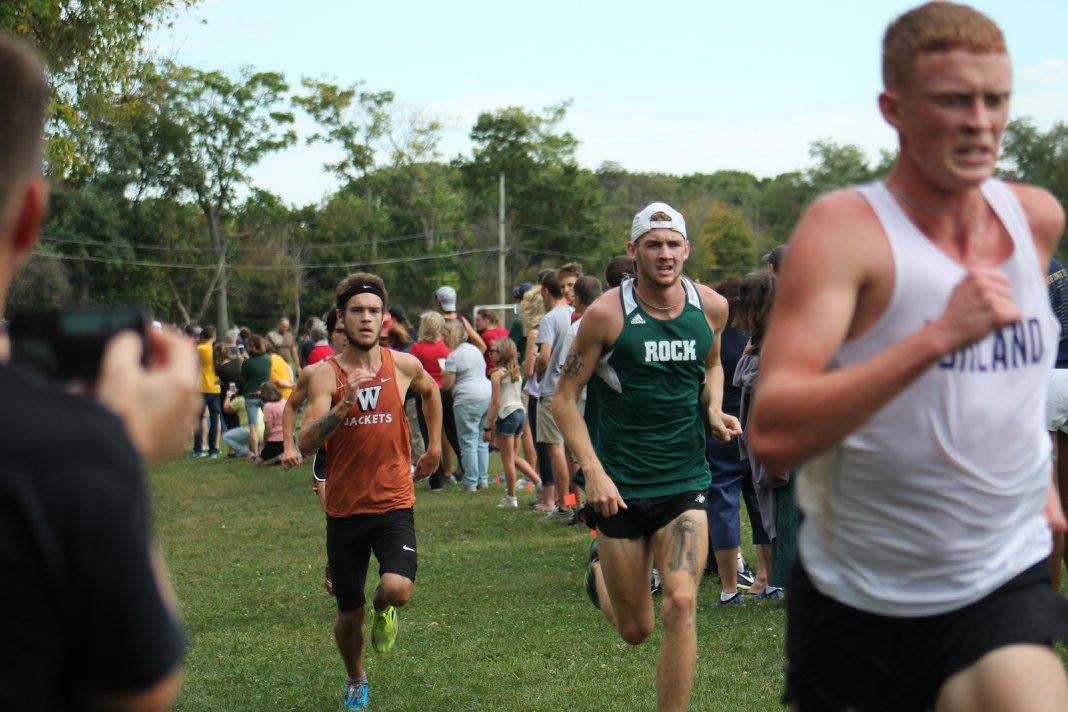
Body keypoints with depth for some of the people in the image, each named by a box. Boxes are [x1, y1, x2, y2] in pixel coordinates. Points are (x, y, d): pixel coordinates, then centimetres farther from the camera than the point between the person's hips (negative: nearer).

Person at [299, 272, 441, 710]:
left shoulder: (403, 366, -1)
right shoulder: (326, 376, -8)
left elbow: (430, 392, 24)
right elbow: (306, 445, -18)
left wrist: (434, 447, 22)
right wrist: (342, 407, -32)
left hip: (393, 502, 0)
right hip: (344, 509, 0)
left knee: (397, 589, -24)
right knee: (349, 614, 8)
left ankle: (383, 610, 15)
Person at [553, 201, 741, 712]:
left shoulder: (711, 308, 0)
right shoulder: (606, 314, -11)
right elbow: (564, 397, -6)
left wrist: (714, 410, 1)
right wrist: (592, 470, -17)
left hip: (684, 483, 2)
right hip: (619, 486, -2)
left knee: (680, 604, -18)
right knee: (634, 630, 9)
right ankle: (601, 574, 45)